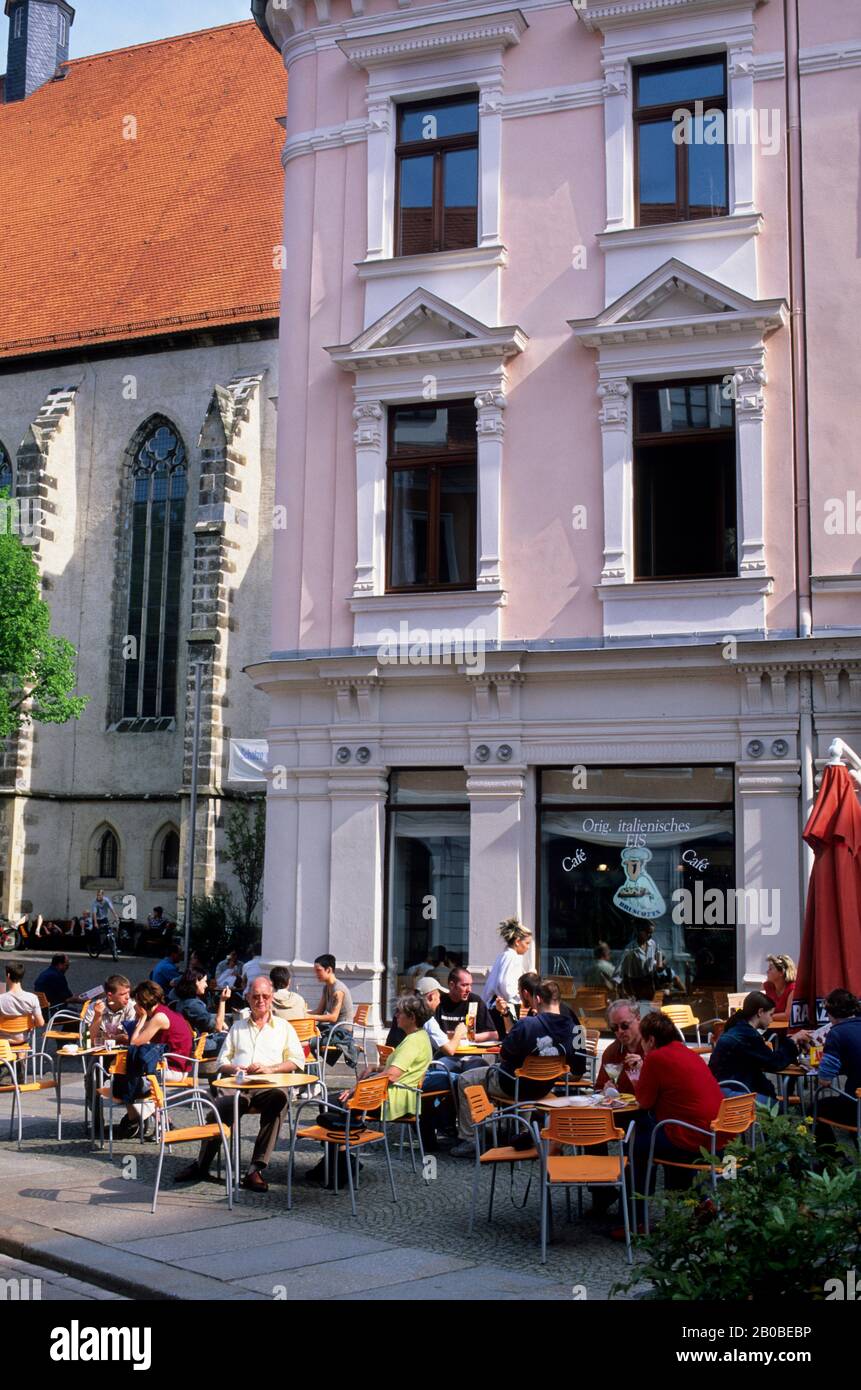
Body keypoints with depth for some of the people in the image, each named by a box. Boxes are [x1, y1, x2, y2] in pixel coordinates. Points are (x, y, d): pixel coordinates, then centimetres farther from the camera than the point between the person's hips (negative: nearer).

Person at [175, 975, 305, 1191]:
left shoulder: (283, 1027, 23)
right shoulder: (237, 1027, 31)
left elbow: (297, 1060, 10)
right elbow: (222, 1061, 23)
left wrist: (270, 1069, -7)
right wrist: (233, 1068, -1)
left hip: (269, 1086, -2)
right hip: (237, 1086, 2)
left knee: (279, 1098, -39)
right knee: (218, 1107, -33)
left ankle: (256, 1169, -39)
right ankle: (202, 1165, -16)